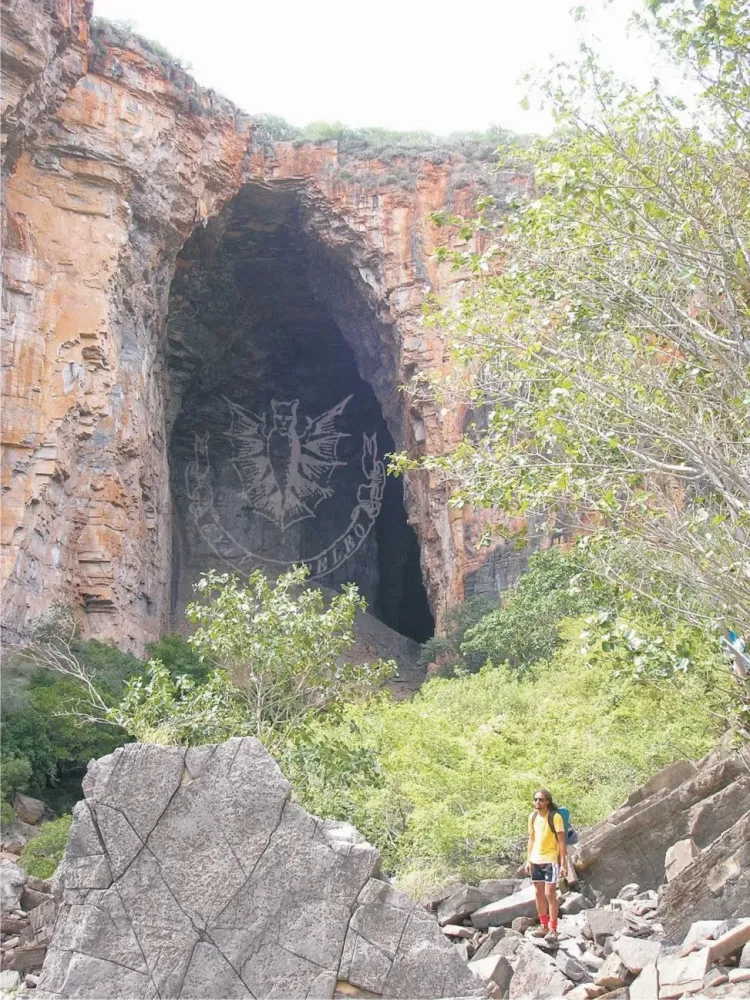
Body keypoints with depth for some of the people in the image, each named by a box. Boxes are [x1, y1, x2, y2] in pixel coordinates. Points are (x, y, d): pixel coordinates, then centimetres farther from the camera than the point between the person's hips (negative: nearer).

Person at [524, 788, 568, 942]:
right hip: (536, 860, 6)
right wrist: (528, 860, 11)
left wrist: (563, 863, -15)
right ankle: (544, 926, 21)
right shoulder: (532, 817, 5)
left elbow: (562, 841, -12)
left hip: (551, 860, -6)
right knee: (539, 894, 11)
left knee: (550, 894, -7)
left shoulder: (555, 817, -12)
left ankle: (553, 929, 0)